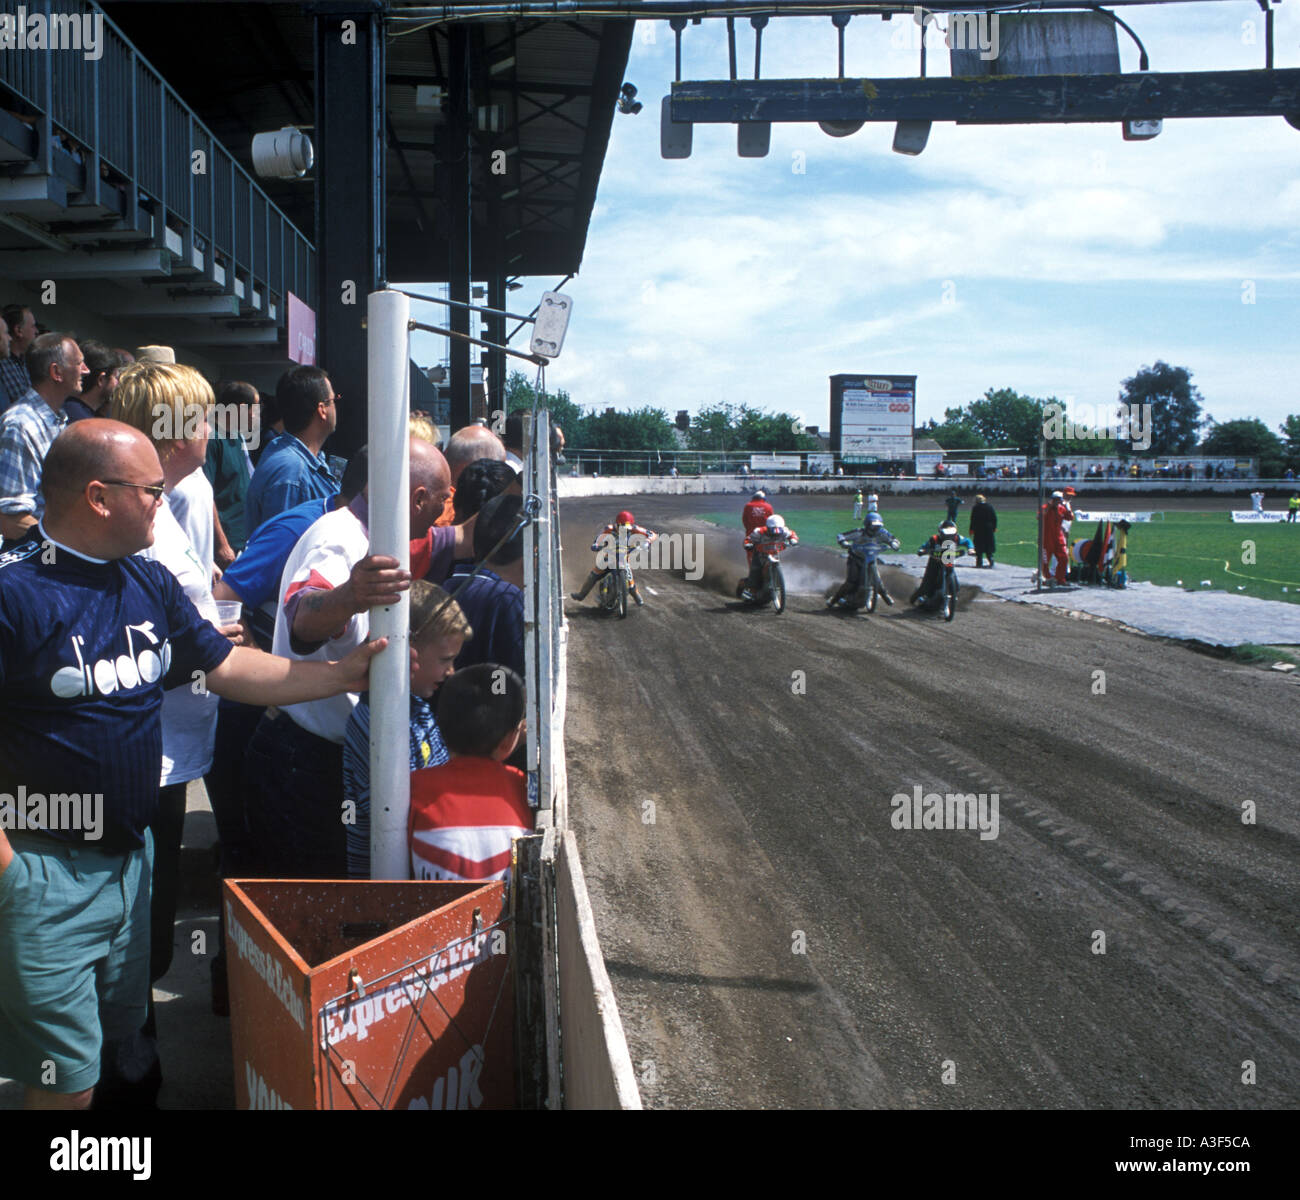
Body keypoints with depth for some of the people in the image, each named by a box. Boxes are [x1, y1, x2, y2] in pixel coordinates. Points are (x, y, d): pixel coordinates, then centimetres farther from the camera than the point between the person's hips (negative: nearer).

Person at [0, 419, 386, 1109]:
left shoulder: (149, 582, 8)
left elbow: (229, 668, 15)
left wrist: (340, 676, 10)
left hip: (132, 856, 8)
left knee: (121, 1039, 22)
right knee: (67, 1083, -2)